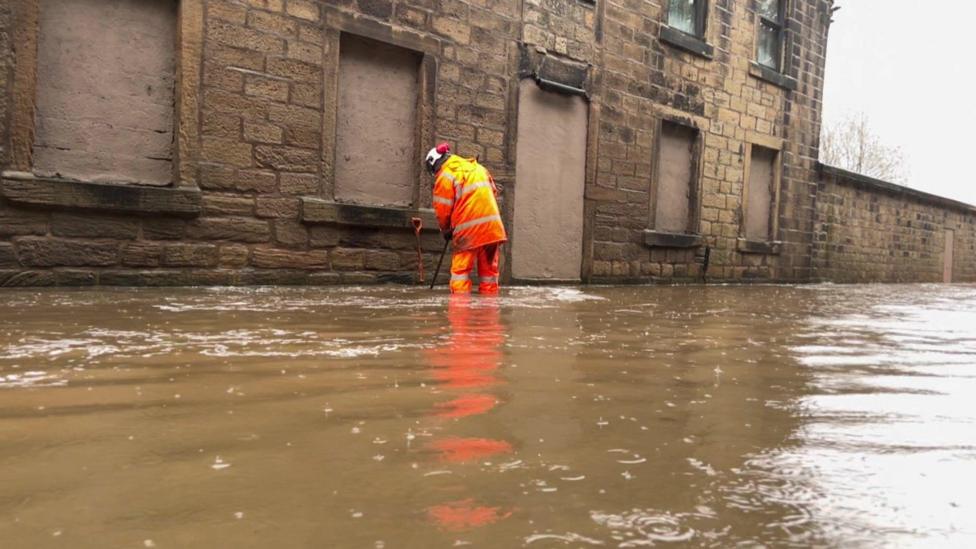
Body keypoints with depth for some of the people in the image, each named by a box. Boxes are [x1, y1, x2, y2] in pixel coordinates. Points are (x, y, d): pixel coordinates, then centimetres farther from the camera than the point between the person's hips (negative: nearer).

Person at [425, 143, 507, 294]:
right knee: (489, 266, 11)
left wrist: (446, 229, 12)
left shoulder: (445, 176, -4)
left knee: (461, 267, -1)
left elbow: (443, 209, -4)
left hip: (469, 229, -6)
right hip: (493, 226, 6)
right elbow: (493, 191, 20)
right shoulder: (477, 167, 17)